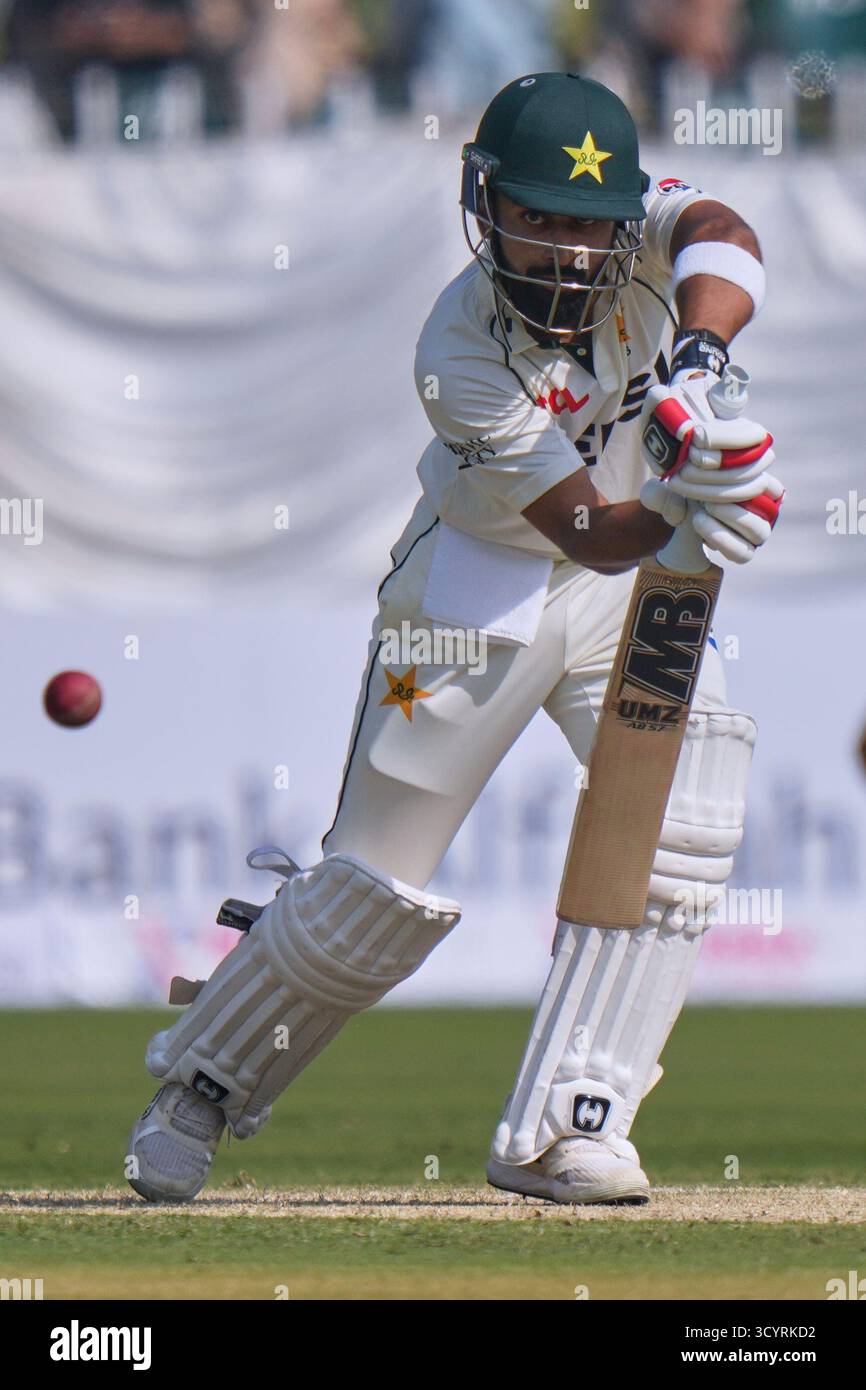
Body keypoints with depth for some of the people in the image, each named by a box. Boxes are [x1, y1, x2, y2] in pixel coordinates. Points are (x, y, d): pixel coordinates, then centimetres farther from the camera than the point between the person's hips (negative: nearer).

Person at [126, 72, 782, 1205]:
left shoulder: (646, 224, -17)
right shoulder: (462, 355, -29)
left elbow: (725, 241, -41)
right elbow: (589, 531, -33)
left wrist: (696, 360, -59)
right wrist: (676, 510, -54)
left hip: (630, 584, 4)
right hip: (476, 587, -4)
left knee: (682, 822, -14)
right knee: (378, 886, -2)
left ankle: (558, 1132, -9)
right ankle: (200, 1090, 20)